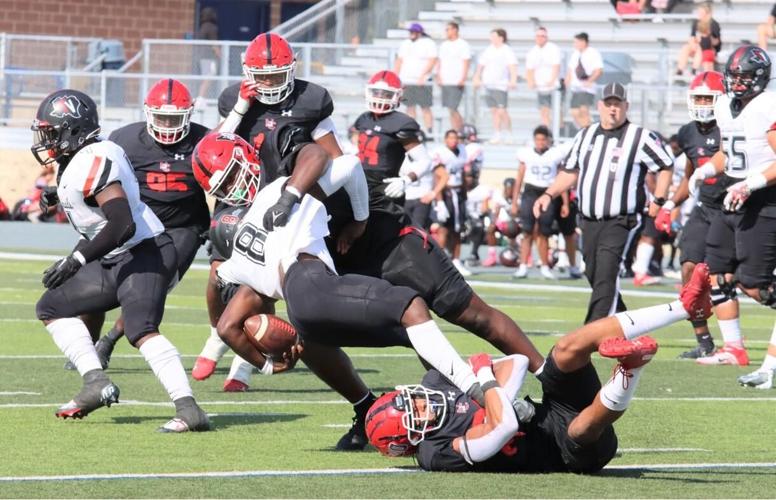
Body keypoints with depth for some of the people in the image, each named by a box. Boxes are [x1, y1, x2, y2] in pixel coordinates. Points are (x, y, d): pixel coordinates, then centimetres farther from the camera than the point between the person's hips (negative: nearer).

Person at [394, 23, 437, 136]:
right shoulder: (405, 44, 17)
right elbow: (399, 61, 19)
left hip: (422, 82, -6)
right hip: (407, 82, 6)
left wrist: (422, 76, -20)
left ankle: (429, 132, -9)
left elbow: (432, 61, -11)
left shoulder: (428, 44, -2)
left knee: (425, 108, -8)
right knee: (410, 107, 5)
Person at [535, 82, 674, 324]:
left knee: (606, 278, -17)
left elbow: (666, 166, 3)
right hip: (590, 222, 6)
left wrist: (658, 201, -3)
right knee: (594, 275, 9)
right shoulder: (585, 136, 13)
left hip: (620, 222, -6)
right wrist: (549, 194, 8)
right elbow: (571, 172, 21)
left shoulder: (640, 137, -4)